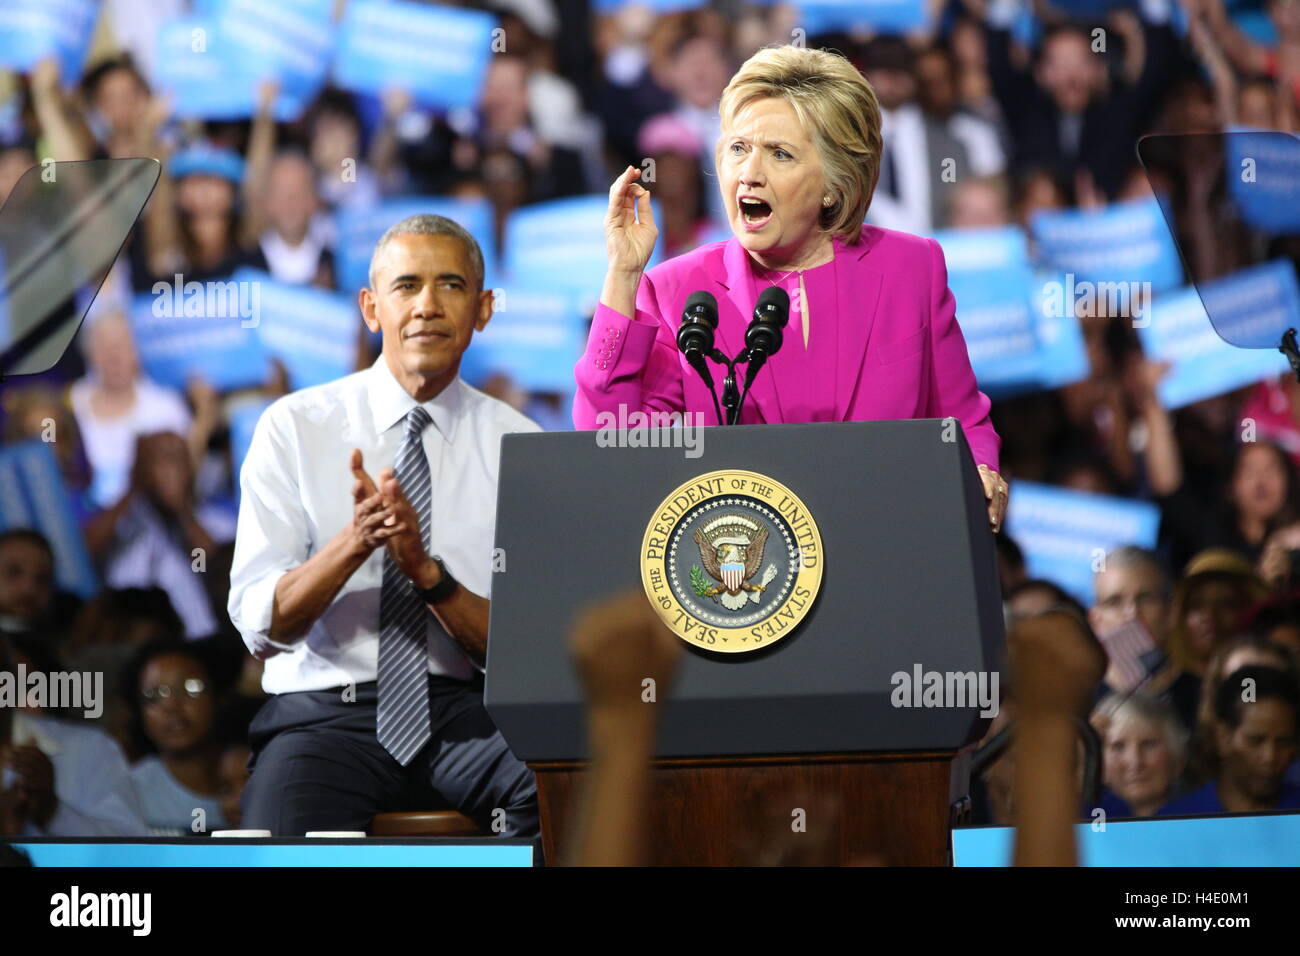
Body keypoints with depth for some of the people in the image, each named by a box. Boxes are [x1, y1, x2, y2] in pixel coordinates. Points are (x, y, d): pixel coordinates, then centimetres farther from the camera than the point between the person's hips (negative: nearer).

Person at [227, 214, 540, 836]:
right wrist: (352, 542, -21)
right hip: (324, 712, -2)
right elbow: (259, 626, -4)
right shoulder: (292, 428, 4)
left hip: (463, 714, 2)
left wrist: (426, 570, -16)